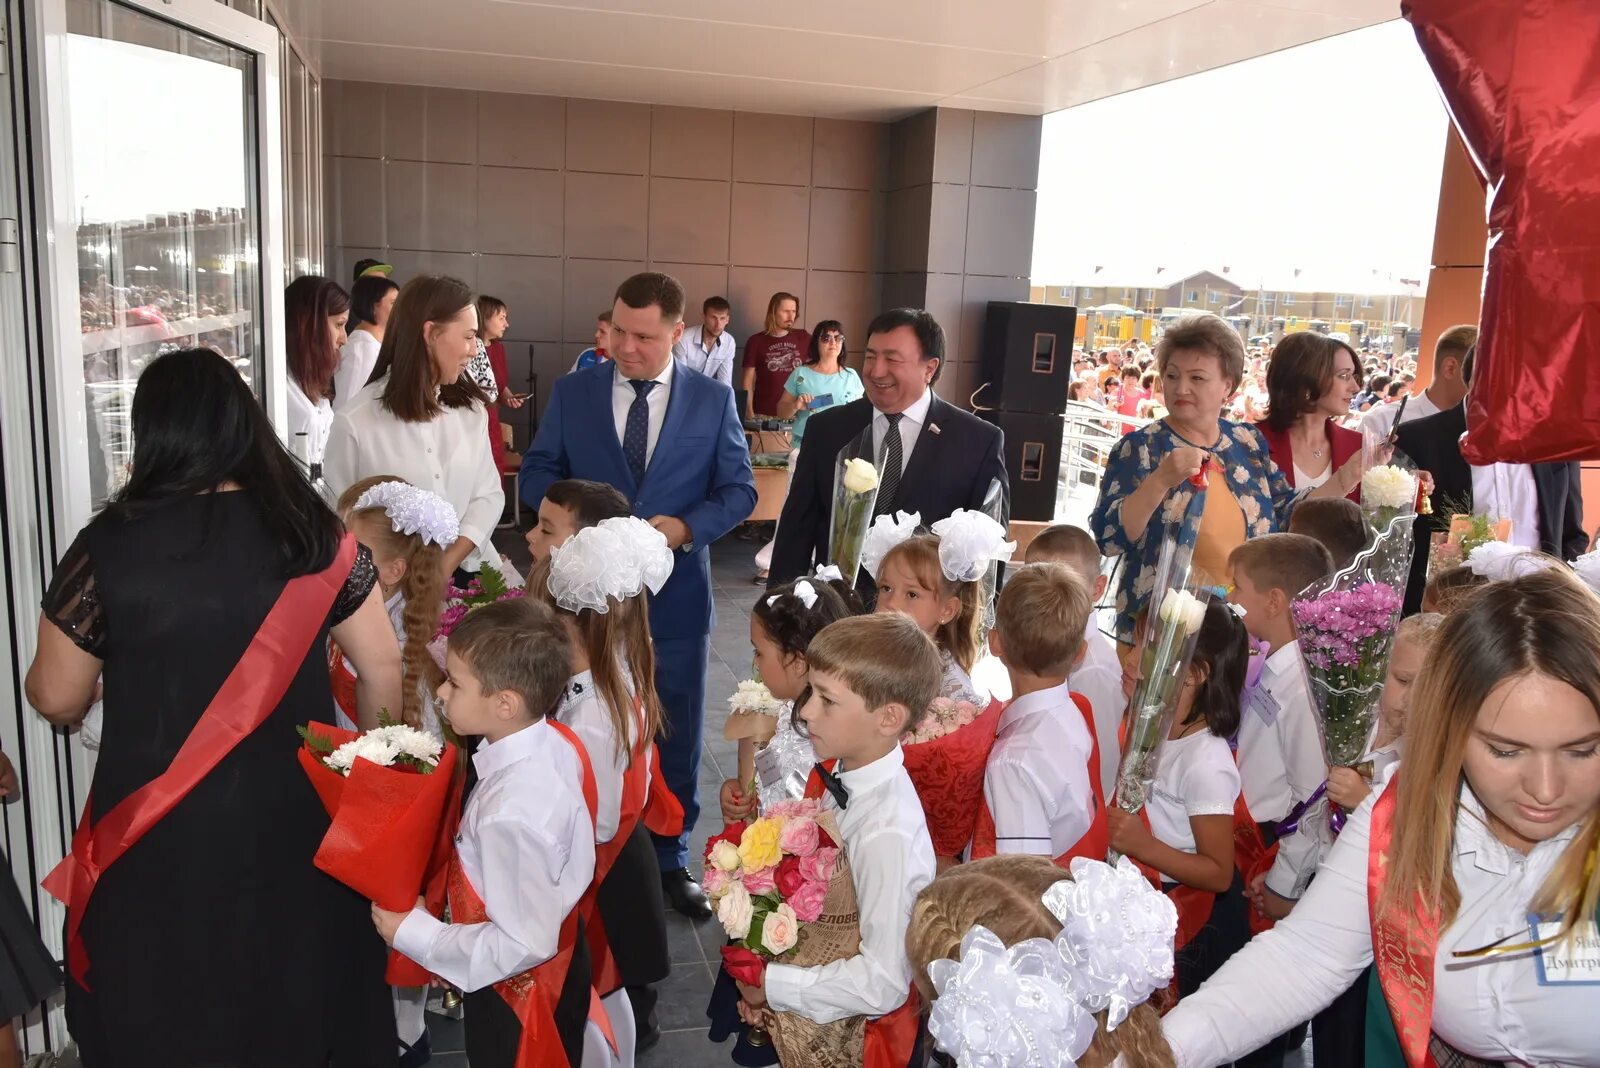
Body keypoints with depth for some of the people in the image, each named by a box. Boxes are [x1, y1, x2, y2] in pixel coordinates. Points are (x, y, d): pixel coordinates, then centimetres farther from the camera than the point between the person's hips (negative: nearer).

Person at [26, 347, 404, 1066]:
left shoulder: (107, 547, -13)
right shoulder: (313, 533, -7)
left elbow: (56, 699, -2)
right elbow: (383, 666, -3)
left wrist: (64, 689, 22)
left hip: (158, 836, -1)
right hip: (293, 817, 2)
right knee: (295, 991, 23)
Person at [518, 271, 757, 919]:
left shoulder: (713, 400, -1)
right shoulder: (573, 393, 1)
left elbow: (738, 491, 0)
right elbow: (535, 475, 4)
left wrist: (684, 527, -17)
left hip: (676, 595, 0)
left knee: (676, 735, 11)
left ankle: (670, 859, 29)